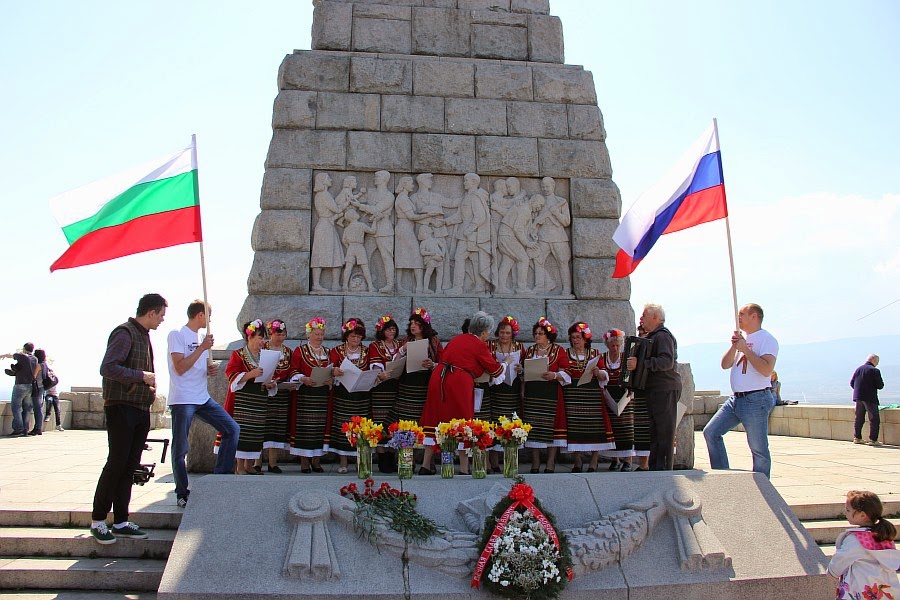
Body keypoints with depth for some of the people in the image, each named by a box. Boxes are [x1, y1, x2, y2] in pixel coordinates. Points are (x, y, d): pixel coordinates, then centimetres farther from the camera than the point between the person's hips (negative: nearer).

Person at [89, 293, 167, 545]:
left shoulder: (143, 335, 18)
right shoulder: (124, 333, -12)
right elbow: (108, 368, -23)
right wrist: (143, 376, -17)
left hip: (140, 410, 9)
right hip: (122, 408, -9)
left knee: (130, 466, 9)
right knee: (117, 464, -4)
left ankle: (120, 522, 15)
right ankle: (98, 521, 9)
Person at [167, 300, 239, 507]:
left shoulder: (202, 337, 16)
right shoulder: (177, 335, -7)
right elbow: (180, 368, -16)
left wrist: (211, 370, 2)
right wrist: (202, 348, -16)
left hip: (203, 398, 8)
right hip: (182, 400, -7)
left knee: (232, 429, 3)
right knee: (180, 449, 0)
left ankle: (220, 476, 10)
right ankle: (182, 494, 11)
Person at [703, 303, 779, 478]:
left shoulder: (767, 339, -6)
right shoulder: (741, 338, 17)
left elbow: (767, 370, -20)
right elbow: (725, 365, 9)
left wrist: (745, 349, -17)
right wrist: (734, 346, -5)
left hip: (756, 400, -8)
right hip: (736, 399, 8)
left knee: (759, 450, -2)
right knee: (710, 432, 3)